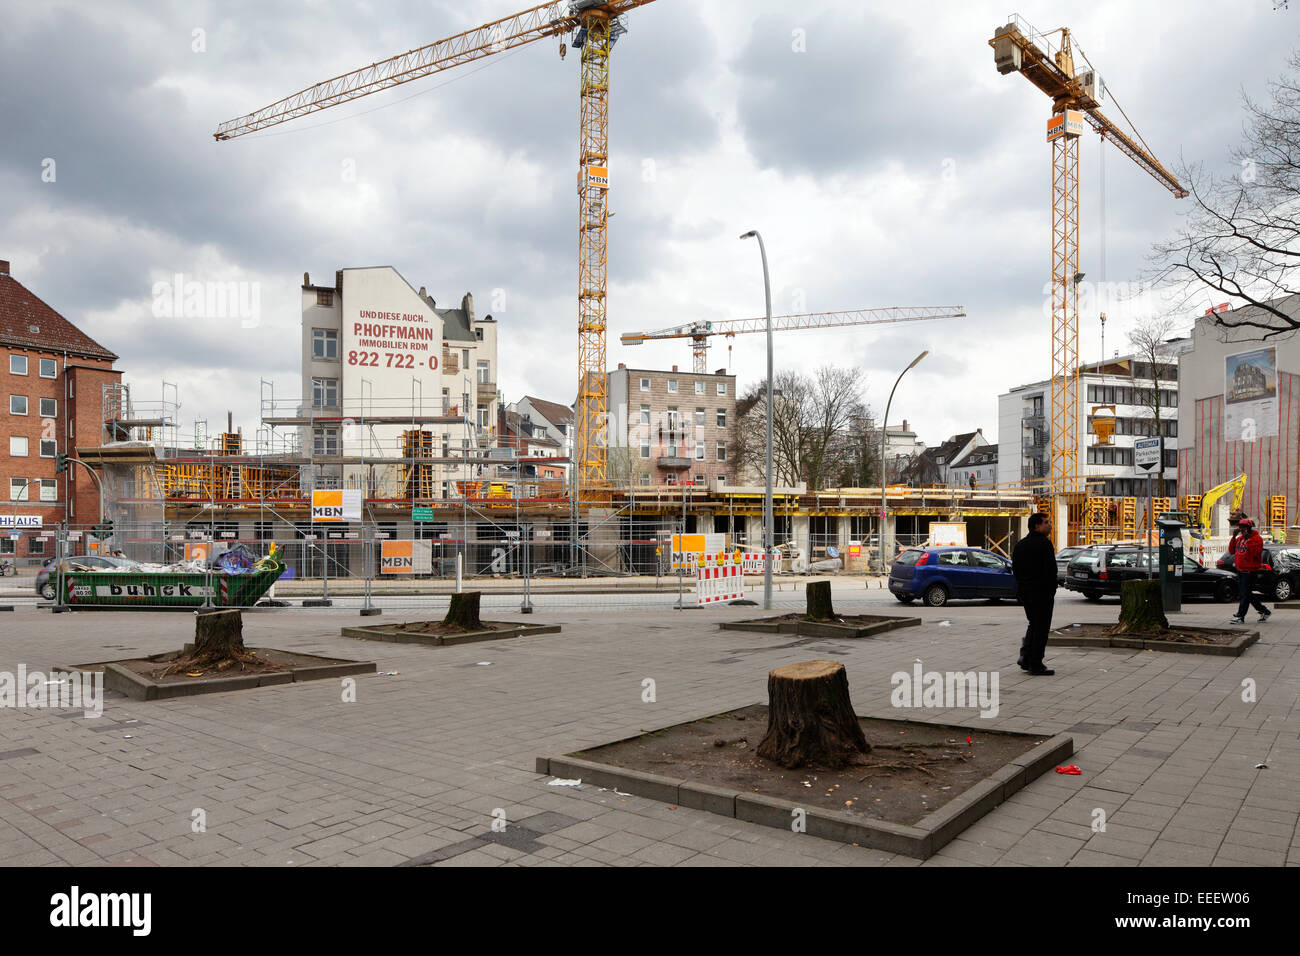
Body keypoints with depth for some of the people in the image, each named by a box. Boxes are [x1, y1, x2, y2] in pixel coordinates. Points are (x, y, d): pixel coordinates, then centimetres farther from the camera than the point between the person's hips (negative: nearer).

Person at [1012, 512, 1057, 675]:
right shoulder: (1044, 544, -14)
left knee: (1034, 624, 20)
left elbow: (1015, 569, 12)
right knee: (1041, 627, 0)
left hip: (1024, 592, 7)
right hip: (1042, 592, -7)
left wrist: (1022, 585, 15)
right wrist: (1051, 590, -8)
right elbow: (1051, 570, -17)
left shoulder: (1019, 544, 10)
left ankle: (1026, 657, 12)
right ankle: (1035, 665, 2)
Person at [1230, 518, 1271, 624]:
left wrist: (1248, 539, -25)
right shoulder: (1239, 538, 13)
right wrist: (1233, 538, 2)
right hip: (1240, 570, 8)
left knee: (1245, 594, -7)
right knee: (1245, 594, 14)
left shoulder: (1256, 538, -10)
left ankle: (1240, 616, -7)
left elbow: (1255, 552, -23)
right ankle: (1265, 611, 27)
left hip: (1250, 571, -8)